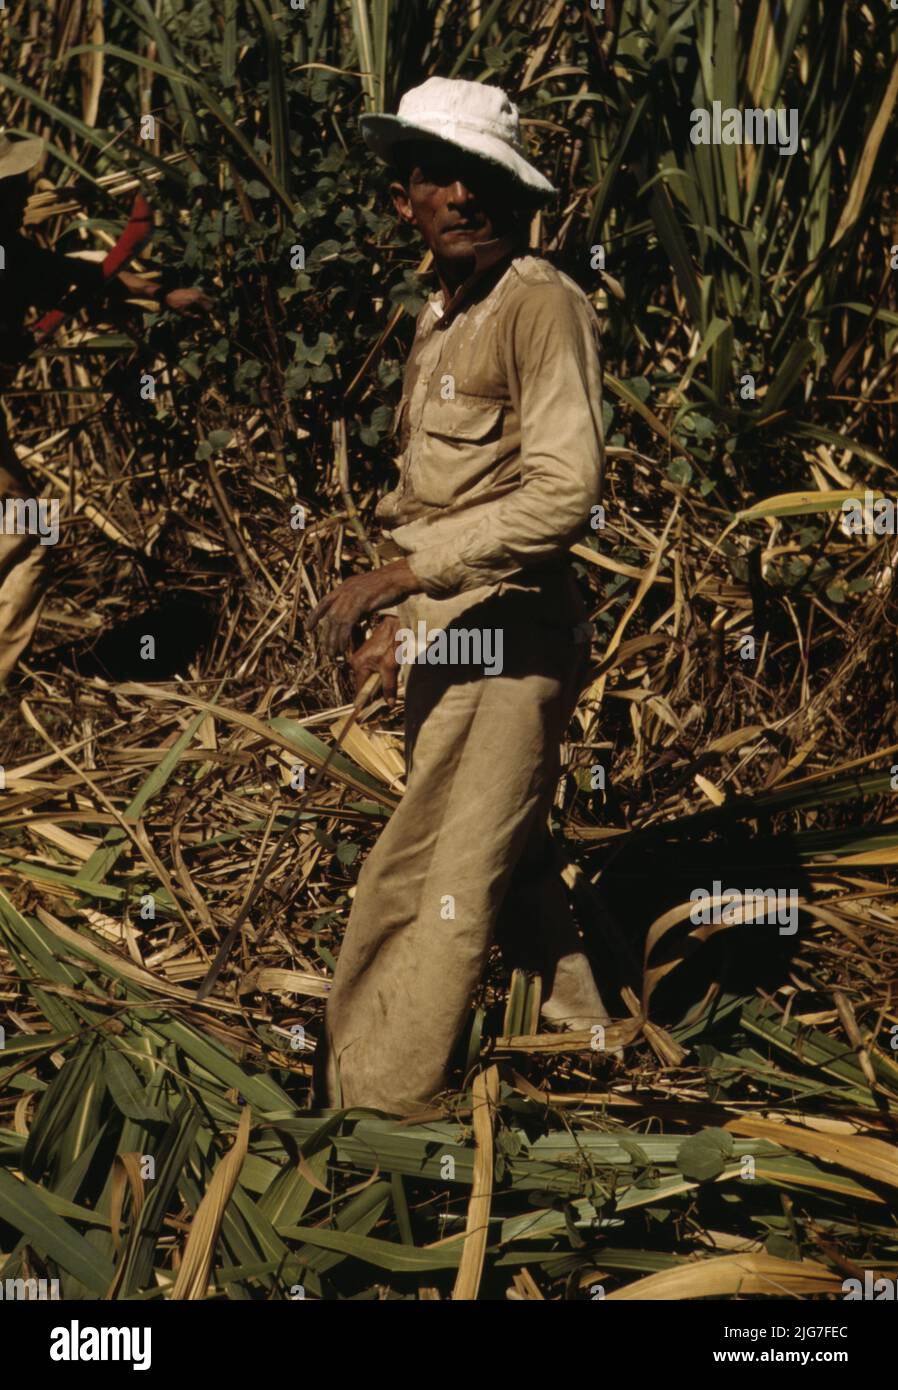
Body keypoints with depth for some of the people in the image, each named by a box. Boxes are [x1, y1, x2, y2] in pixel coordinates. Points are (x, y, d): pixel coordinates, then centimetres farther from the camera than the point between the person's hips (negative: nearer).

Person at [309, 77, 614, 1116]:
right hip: (446, 629, 10)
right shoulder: (439, 320, 14)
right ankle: (588, 1045, 36)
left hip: (508, 633, -10)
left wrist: (395, 574, -21)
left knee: (435, 885, -4)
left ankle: (368, 1106, 6)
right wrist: (401, 620, 17)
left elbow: (564, 494, -22)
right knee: (503, 859, 20)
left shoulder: (542, 304, -13)